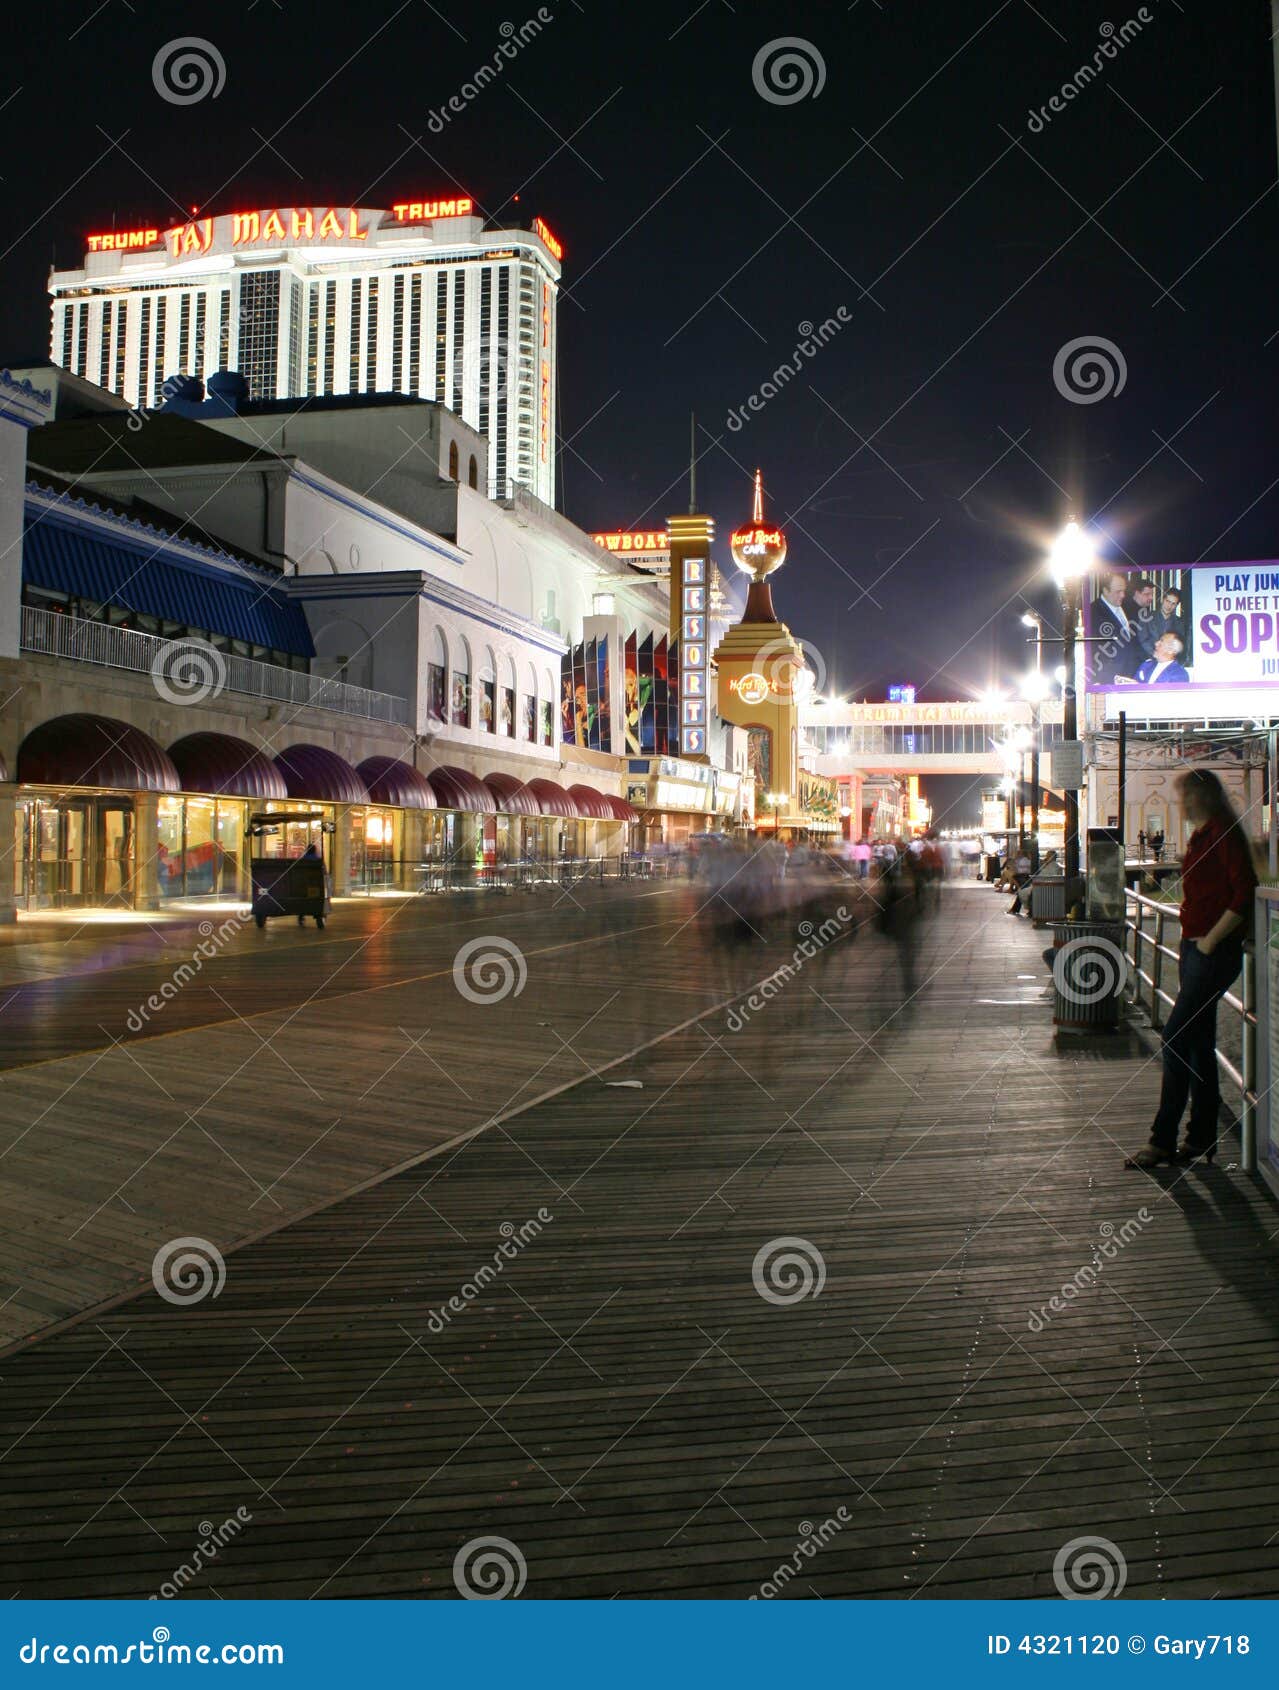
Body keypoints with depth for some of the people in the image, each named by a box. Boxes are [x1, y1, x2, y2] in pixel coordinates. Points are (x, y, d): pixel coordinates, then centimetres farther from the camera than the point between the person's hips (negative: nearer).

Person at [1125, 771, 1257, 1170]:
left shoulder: (1223, 832, -14)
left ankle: (1163, 1140, -3)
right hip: (1194, 947, 10)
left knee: (1175, 1037, -10)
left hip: (1214, 952, -10)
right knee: (1198, 1040, 12)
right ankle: (1202, 1135, 20)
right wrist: (1193, 938, 15)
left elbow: (1245, 893, -21)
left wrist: (1210, 939, -17)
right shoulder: (1201, 835, 16)